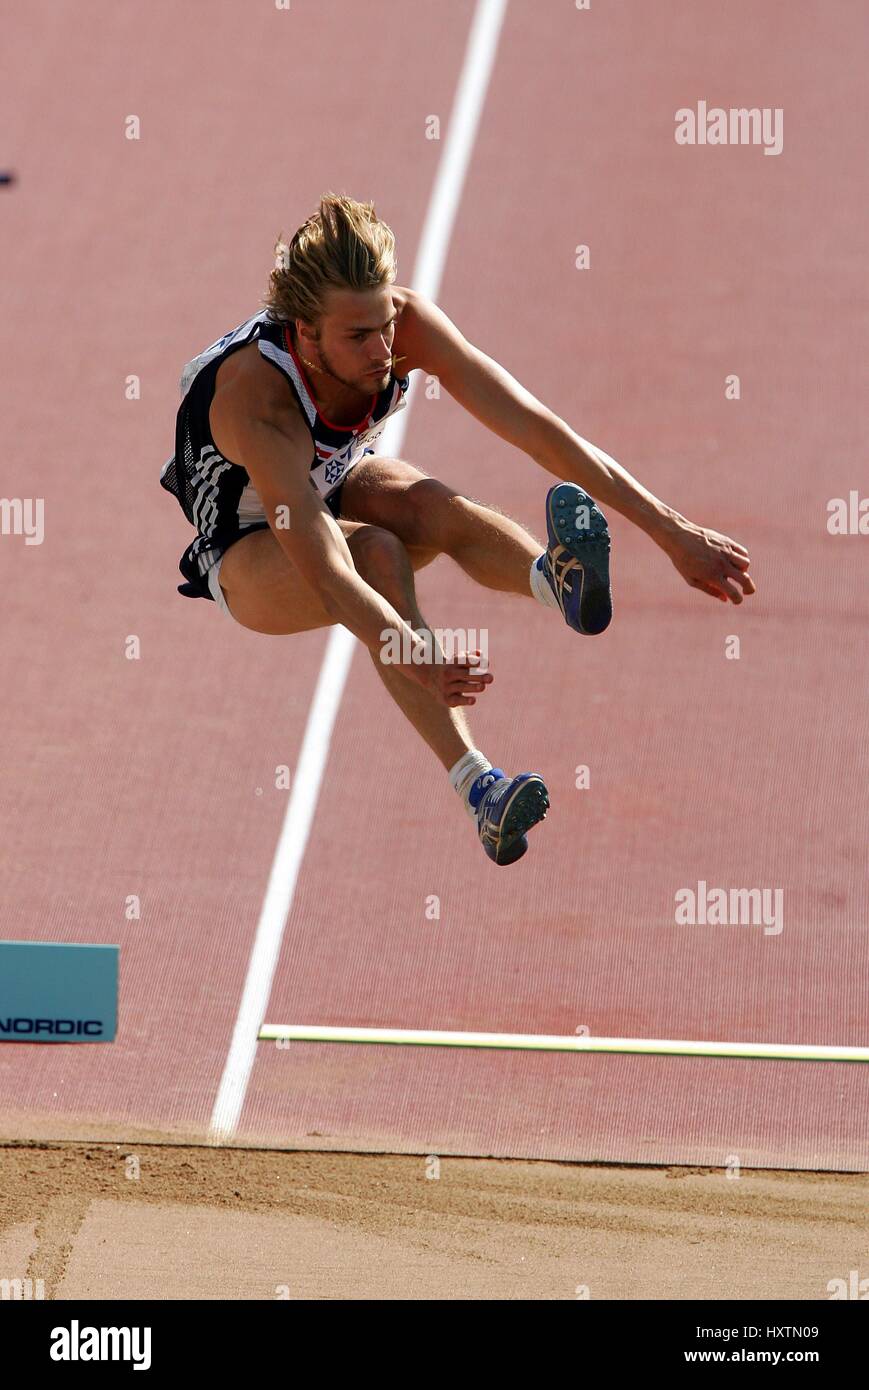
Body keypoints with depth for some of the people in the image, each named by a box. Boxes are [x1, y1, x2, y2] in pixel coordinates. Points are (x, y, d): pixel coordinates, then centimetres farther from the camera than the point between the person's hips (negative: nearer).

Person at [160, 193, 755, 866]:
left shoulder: (406, 323, -27)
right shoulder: (257, 398, -40)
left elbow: (535, 427, -29)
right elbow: (322, 570, -50)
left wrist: (669, 527, -35)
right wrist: (411, 654, -66)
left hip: (339, 481, 5)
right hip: (246, 547, -5)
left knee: (427, 503, -32)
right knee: (377, 553, -37)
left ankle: (558, 578, -59)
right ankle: (477, 790, -52)